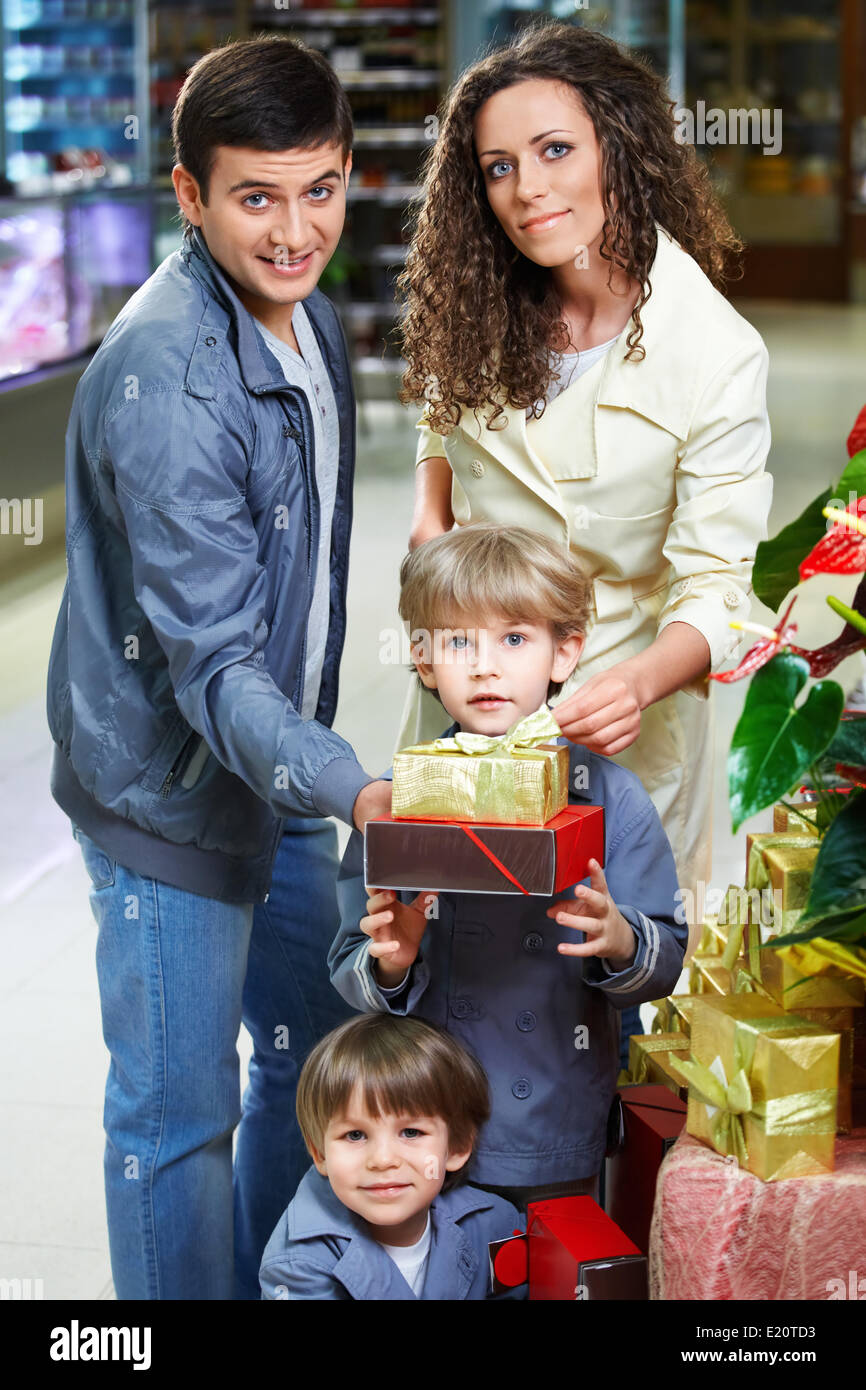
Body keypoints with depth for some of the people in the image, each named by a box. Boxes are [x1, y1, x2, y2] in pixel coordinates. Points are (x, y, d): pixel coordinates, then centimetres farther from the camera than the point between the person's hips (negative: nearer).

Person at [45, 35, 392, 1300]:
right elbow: (212, 660, -30)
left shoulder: (316, 321, 2)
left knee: (317, 1057, 21)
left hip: (281, 769, 9)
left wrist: (323, 773, 17)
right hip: (171, 792, -9)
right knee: (178, 1113, 5)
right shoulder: (162, 385, -27)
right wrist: (353, 790, -43)